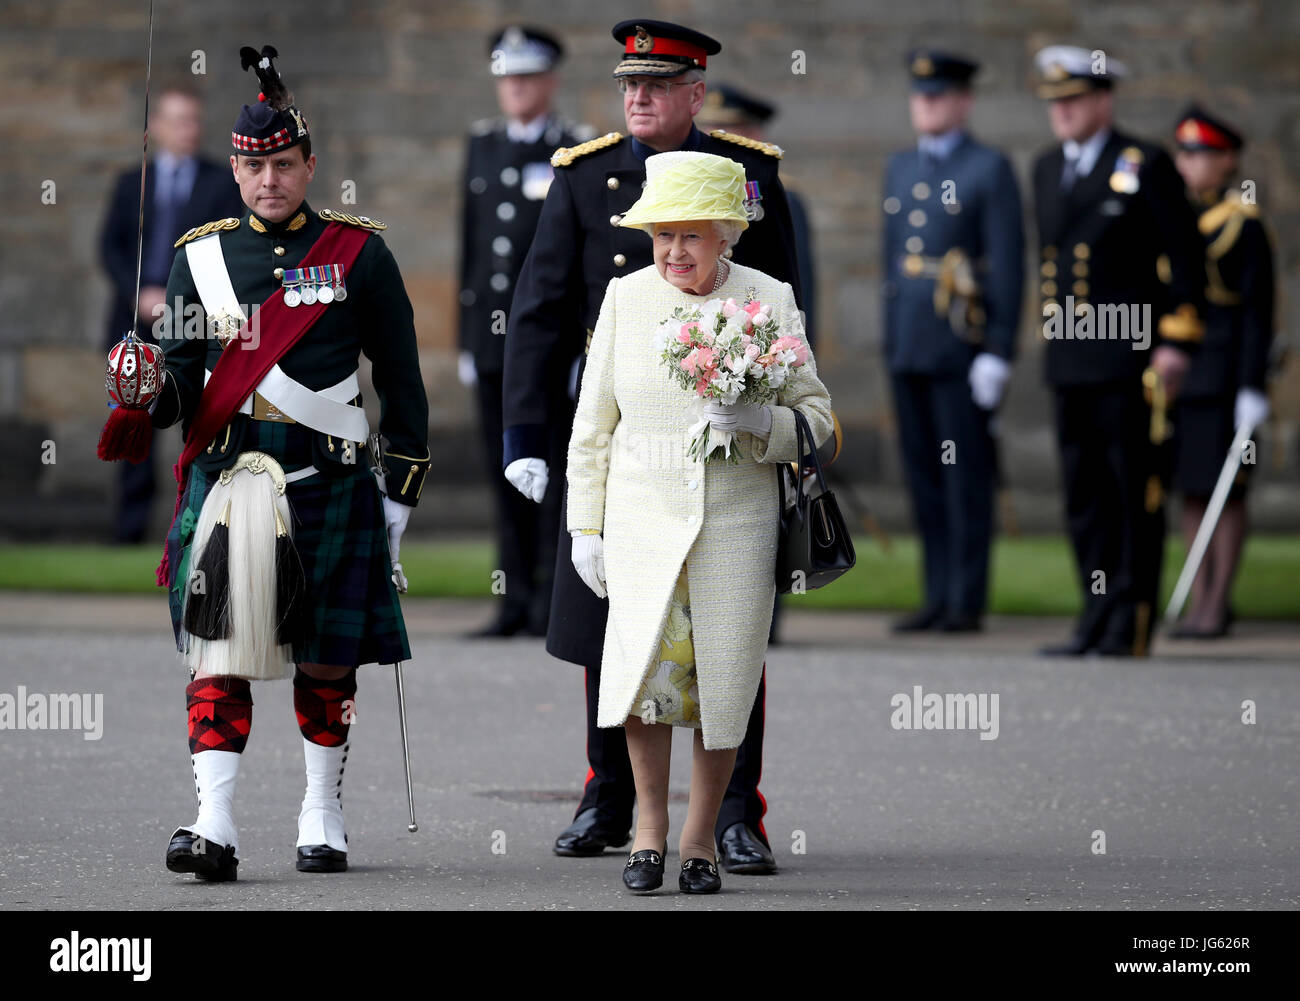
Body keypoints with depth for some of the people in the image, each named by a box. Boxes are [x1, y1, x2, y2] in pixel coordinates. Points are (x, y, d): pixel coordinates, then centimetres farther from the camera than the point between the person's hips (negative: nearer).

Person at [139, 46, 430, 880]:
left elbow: (402, 381, 6)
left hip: (330, 484, -1)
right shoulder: (200, 256, 8)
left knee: (327, 661, 7)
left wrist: (401, 494, 4)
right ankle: (215, 826, -14)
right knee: (219, 653, -9)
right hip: (226, 478, 1)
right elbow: (186, 368, 9)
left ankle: (324, 818, 20)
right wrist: (152, 396, -15)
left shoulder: (360, 255, 3)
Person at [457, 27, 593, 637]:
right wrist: (465, 337, 13)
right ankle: (517, 604, 10)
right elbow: (472, 242, 16)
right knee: (505, 472, 6)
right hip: (492, 335, 5)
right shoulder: (482, 145, 14)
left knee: (554, 469, -4)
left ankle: (553, 604, -1)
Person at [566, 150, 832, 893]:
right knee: (645, 661, -15)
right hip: (644, 517, 0)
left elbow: (818, 417, 4)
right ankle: (650, 823, 3)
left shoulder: (771, 301, 0)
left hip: (737, 521, 0)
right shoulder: (626, 299, 4)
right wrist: (585, 527, 7)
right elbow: (593, 423, 10)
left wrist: (762, 422, -17)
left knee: (724, 682, 0)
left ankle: (701, 836, 16)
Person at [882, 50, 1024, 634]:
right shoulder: (900, 169, 16)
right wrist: (890, 340, 16)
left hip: (963, 349, -6)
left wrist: (999, 352, -13)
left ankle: (968, 601, -1)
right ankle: (937, 598, 12)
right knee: (923, 476, 7)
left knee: (966, 476, -3)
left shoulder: (990, 170, -4)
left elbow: (1008, 266, -8)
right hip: (908, 349, 6)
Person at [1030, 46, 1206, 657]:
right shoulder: (1047, 170, 14)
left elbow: (1184, 257, -5)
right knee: (1084, 493, 7)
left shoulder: (1146, 167, -4)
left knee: (1136, 492, -3)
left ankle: (1132, 625, -1)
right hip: (1069, 364, 6)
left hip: (1129, 359, -6)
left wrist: (1177, 343, -10)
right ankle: (1097, 621, 11)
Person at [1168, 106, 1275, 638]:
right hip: (1176, 371, 6)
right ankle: (1199, 604, 11)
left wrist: (1253, 389, -14)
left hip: (1222, 371, -6)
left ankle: (1217, 604, 2)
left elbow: (1258, 313, -9)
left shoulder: (1244, 224, -6)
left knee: (1225, 491, -2)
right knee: (1191, 491, 7)